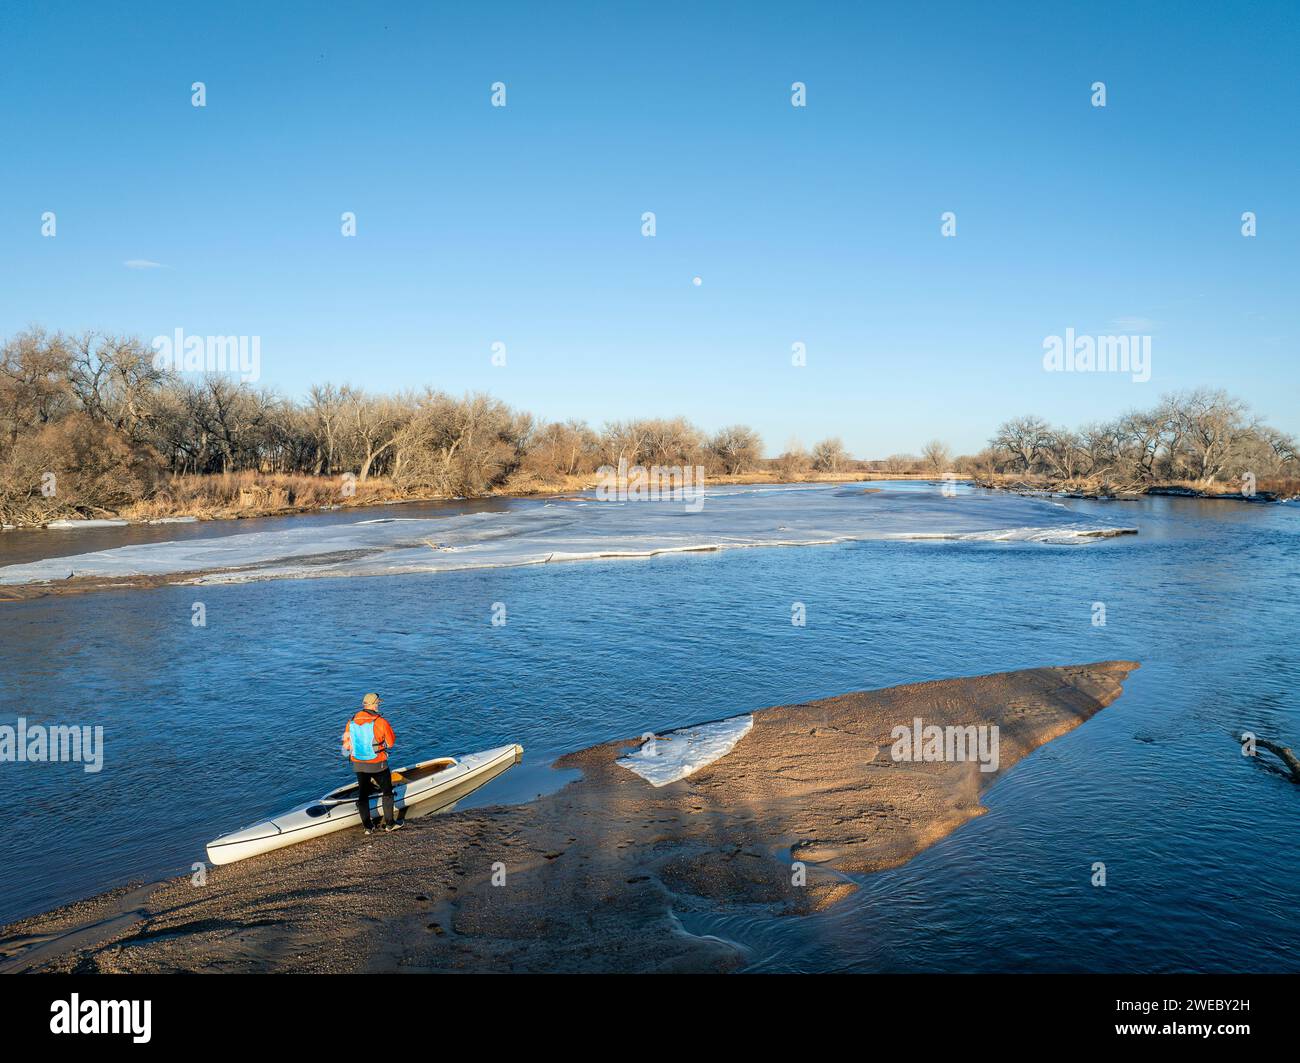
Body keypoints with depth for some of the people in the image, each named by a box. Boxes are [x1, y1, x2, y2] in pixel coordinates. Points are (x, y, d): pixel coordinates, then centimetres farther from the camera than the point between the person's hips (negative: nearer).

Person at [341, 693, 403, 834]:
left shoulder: (351, 722, -5)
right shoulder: (381, 722, -17)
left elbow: (346, 744, 2)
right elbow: (391, 743, -7)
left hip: (358, 765, 4)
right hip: (378, 764, -4)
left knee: (363, 794, 14)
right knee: (387, 792, 12)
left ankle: (368, 826, 17)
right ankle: (389, 823, 17)